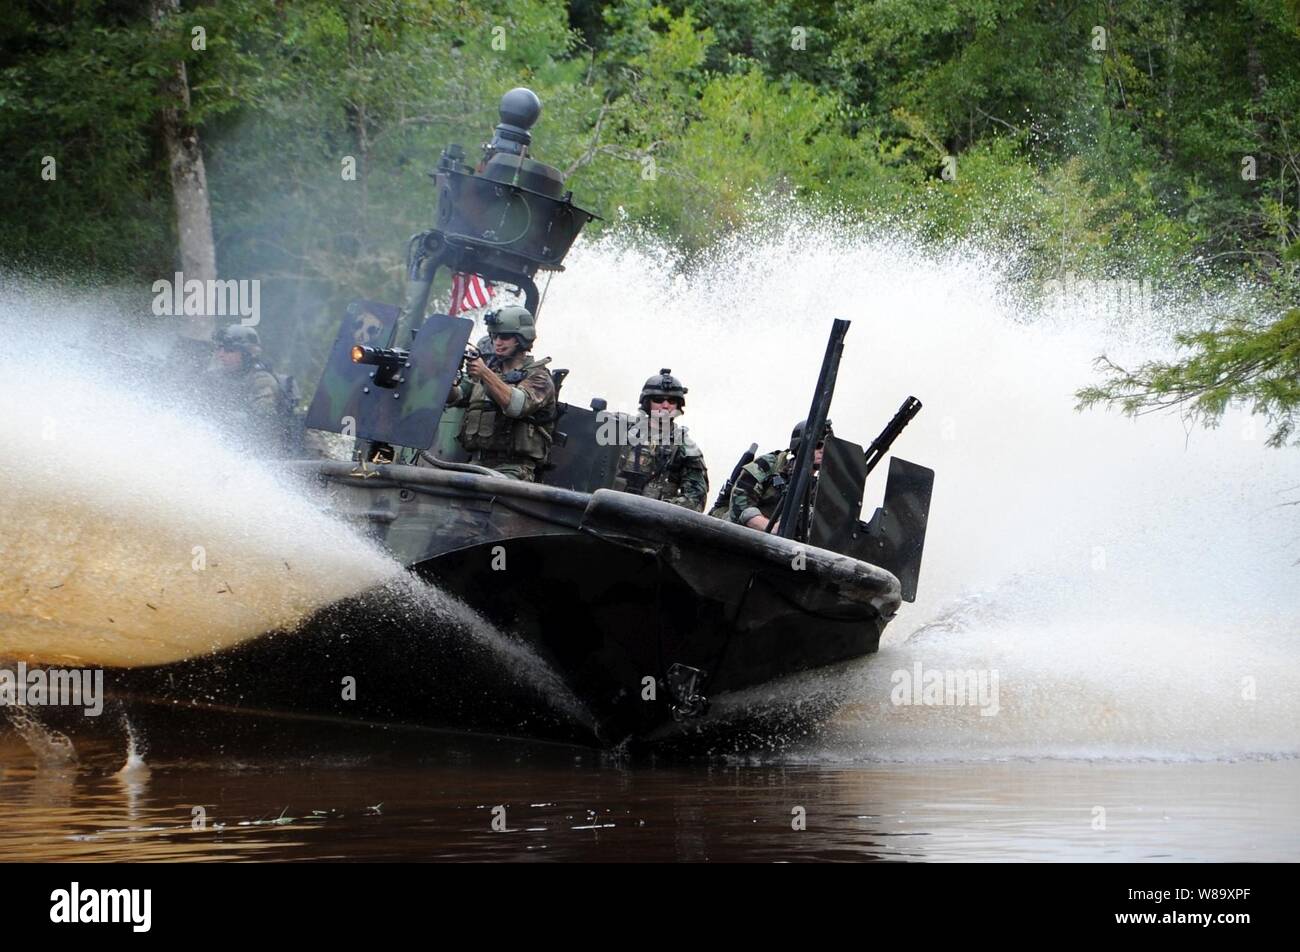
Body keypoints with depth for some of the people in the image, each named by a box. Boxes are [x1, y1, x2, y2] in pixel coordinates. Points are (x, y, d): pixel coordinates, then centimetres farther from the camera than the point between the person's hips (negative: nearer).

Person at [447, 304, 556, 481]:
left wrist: (486, 374, -26)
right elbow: (454, 397, 9)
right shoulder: (489, 367, 21)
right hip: (477, 463, 5)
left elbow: (517, 405, -17)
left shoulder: (537, 377, 3)